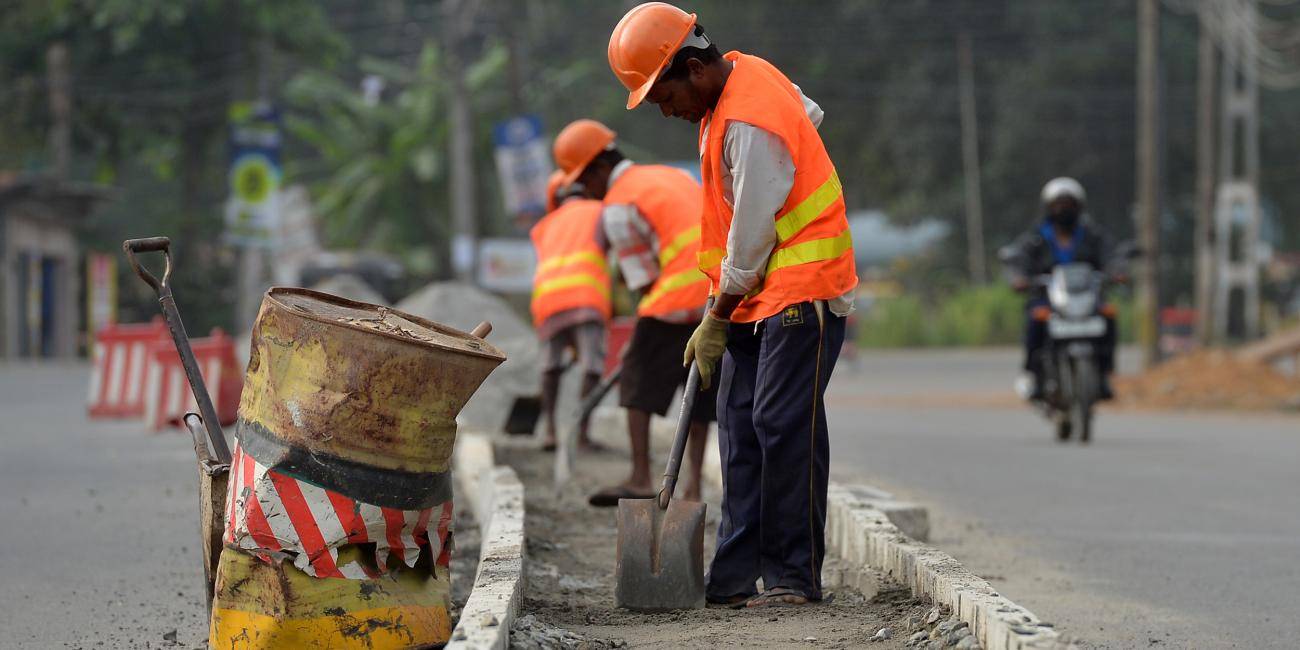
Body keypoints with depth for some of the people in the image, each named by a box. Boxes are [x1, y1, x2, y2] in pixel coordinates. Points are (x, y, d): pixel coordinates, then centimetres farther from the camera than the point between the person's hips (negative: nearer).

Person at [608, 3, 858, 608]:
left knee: (783, 425, -12)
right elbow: (809, 115, 26)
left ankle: (794, 576, -7)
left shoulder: (750, 124, -23)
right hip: (756, 295, 10)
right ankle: (738, 577, 5)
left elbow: (751, 235, -19)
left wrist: (716, 320, -9)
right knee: (741, 429, 5)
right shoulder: (745, 73, 8)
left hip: (800, 289, -10)